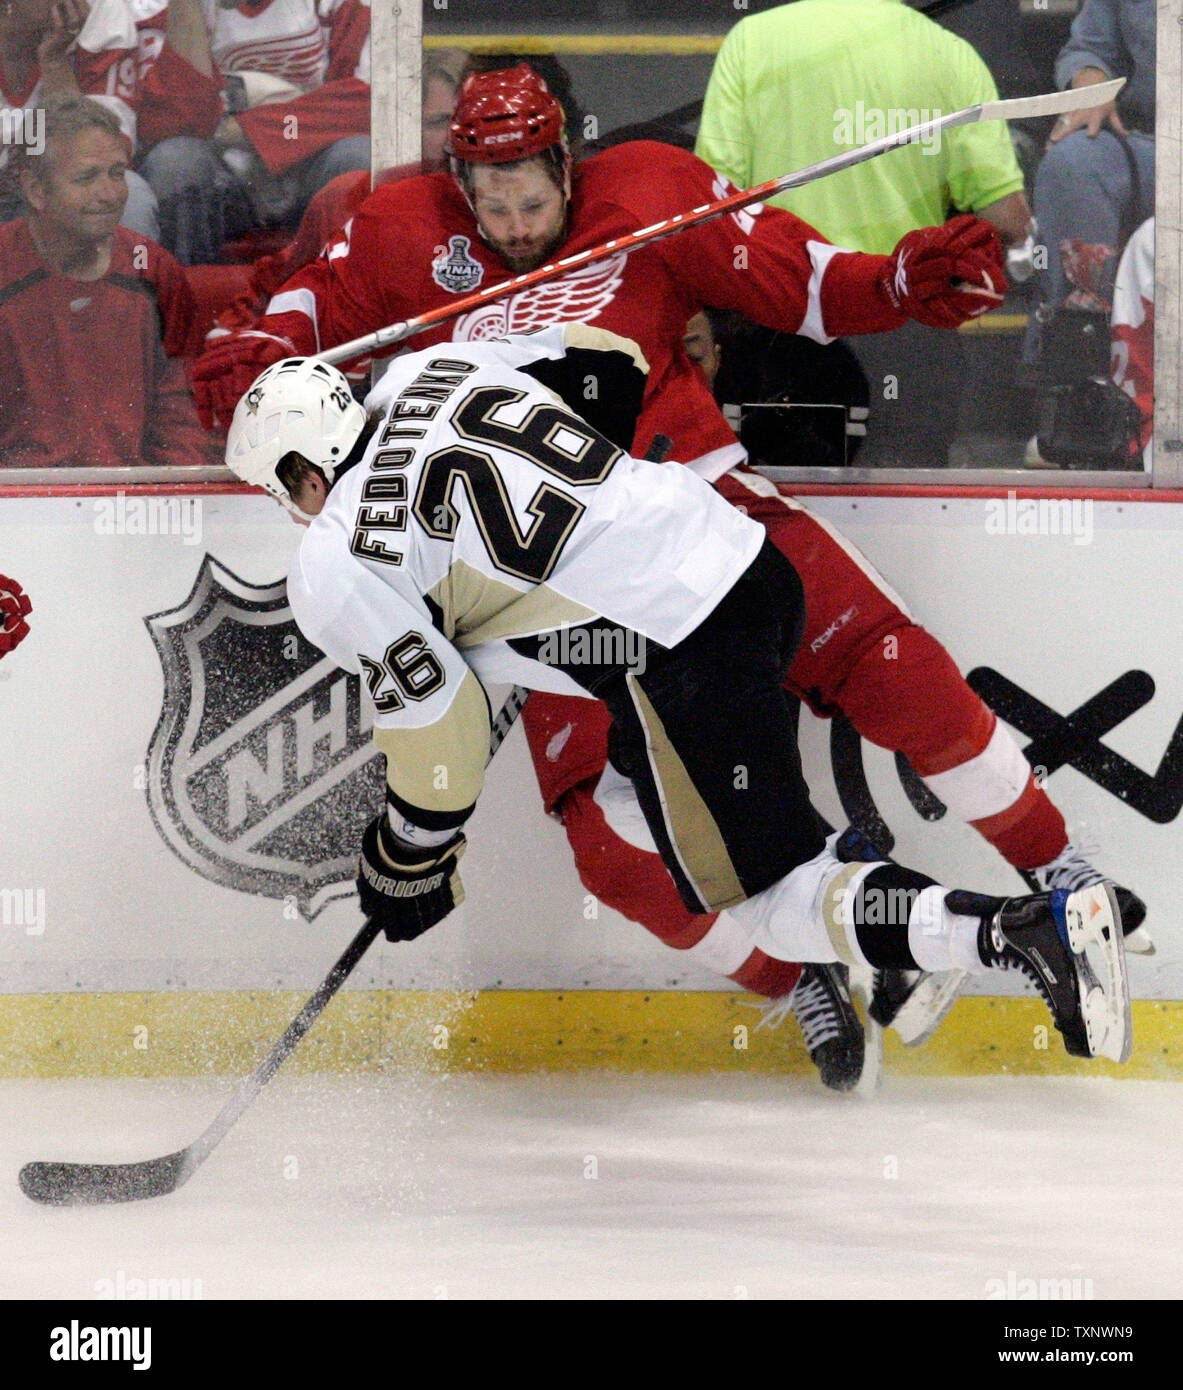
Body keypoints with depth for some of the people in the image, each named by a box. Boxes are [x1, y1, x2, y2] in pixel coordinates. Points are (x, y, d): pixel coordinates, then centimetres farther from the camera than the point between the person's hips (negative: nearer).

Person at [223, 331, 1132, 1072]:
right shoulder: (431, 367, 17)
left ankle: (1024, 934, -19)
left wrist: (403, 875, 10)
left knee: (772, 900, 2)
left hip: (679, 659, -8)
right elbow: (610, 366, 23)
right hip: (742, 550, 9)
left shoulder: (334, 572, -2)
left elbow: (440, 726, -5)